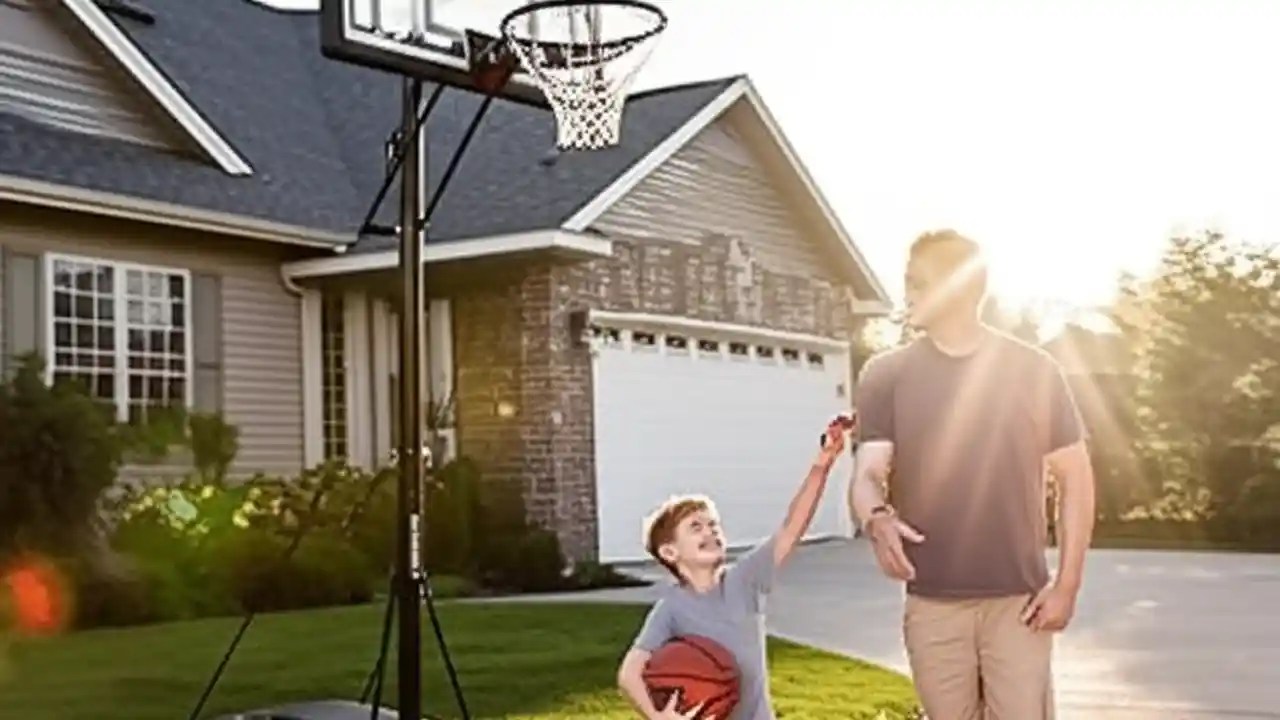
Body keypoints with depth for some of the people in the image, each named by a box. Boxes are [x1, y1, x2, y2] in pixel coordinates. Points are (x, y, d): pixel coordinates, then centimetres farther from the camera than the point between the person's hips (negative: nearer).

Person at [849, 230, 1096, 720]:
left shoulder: (1032, 370, 0)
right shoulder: (886, 375, 2)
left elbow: (1075, 478, 3)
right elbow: (867, 474, -7)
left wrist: (1067, 584, -3)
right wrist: (877, 519, -32)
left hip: (1018, 600, -1)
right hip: (932, 604, 1)